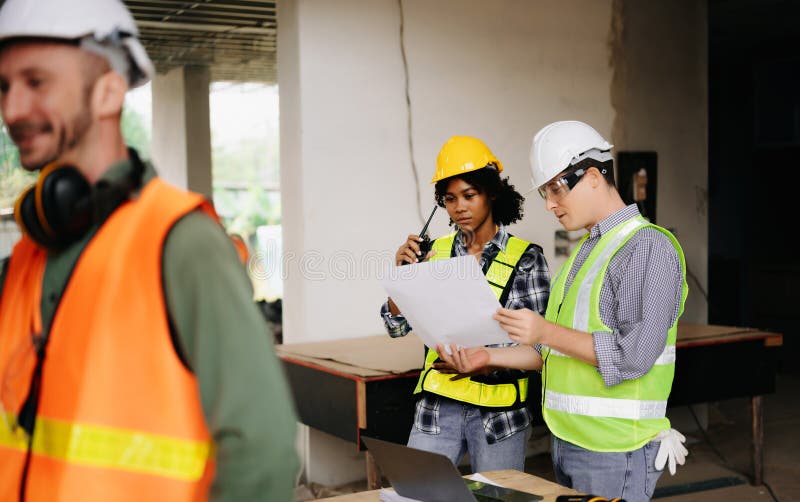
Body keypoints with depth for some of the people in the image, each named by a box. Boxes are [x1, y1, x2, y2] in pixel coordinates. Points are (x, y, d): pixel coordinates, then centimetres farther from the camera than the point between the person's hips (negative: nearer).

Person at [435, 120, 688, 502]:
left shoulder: (649, 248, -13)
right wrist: (489, 357, 7)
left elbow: (636, 354, -22)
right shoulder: (586, 251, 16)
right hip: (566, 442, 8)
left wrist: (546, 331, -21)